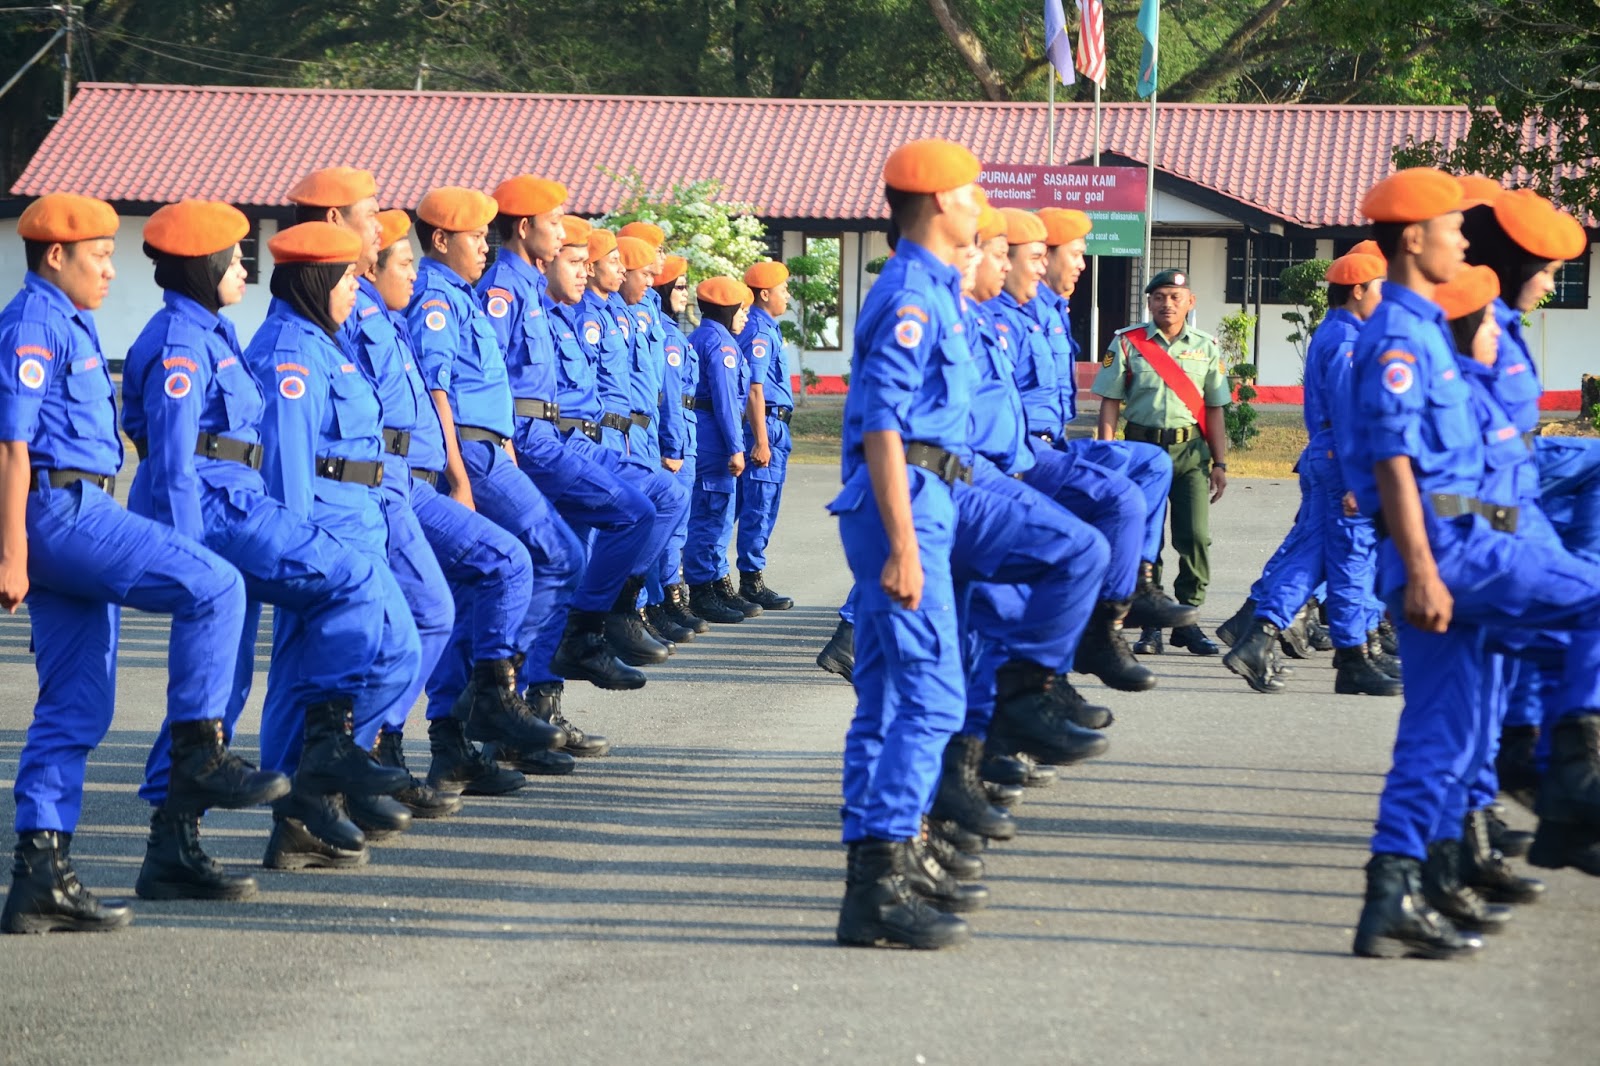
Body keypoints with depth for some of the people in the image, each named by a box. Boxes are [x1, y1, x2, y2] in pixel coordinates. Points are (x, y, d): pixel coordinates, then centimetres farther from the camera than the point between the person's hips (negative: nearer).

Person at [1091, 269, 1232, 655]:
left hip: (1191, 450, 1)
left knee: (1196, 536, -7)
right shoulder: (1127, 344, 4)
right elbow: (1110, 404, 3)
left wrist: (1220, 463, 8)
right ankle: (1150, 625, 7)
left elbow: (1214, 410, 13)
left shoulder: (1205, 347, 10)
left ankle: (1188, 621, 3)